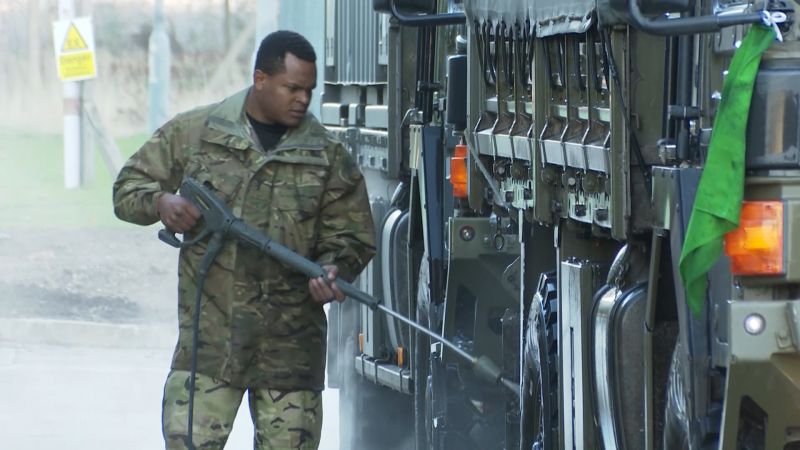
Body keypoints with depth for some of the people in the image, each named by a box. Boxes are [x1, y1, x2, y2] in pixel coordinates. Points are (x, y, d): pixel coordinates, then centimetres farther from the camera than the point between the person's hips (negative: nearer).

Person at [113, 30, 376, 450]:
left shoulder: (328, 156, 6)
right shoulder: (193, 132, 6)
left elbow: (351, 236, 6)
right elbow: (129, 187, 13)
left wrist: (333, 269, -16)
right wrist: (161, 202, -9)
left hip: (290, 347, 1)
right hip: (208, 335, -1)